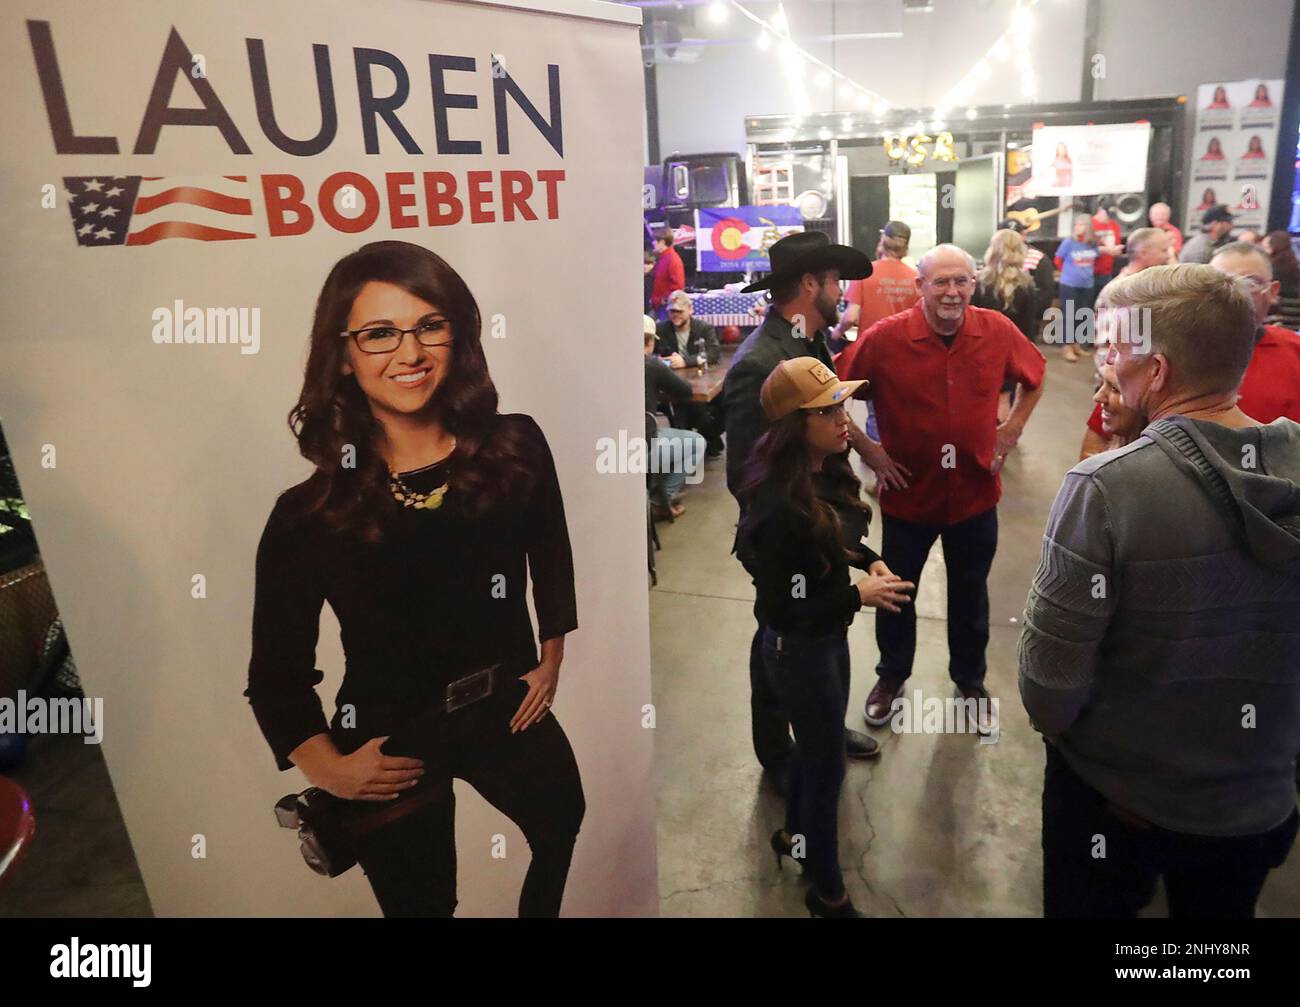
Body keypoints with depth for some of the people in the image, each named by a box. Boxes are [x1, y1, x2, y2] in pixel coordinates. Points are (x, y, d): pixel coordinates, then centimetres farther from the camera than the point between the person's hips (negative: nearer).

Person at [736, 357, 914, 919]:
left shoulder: (826, 470, -7)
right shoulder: (778, 503, -32)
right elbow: (779, 610, -26)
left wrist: (868, 559, -6)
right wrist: (858, 596, -24)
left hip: (828, 635, 8)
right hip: (799, 648, -8)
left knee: (816, 745, 27)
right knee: (827, 764, 10)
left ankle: (794, 836, 54)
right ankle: (827, 893, 35)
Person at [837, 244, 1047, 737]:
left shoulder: (998, 331, -9)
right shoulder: (884, 337, -17)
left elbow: (1035, 377, 11)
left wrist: (1011, 431, 3)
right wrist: (866, 448, -9)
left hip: (975, 492, 2)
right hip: (907, 491, -2)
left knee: (970, 594, 19)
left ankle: (971, 681, 42)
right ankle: (891, 675, 40)